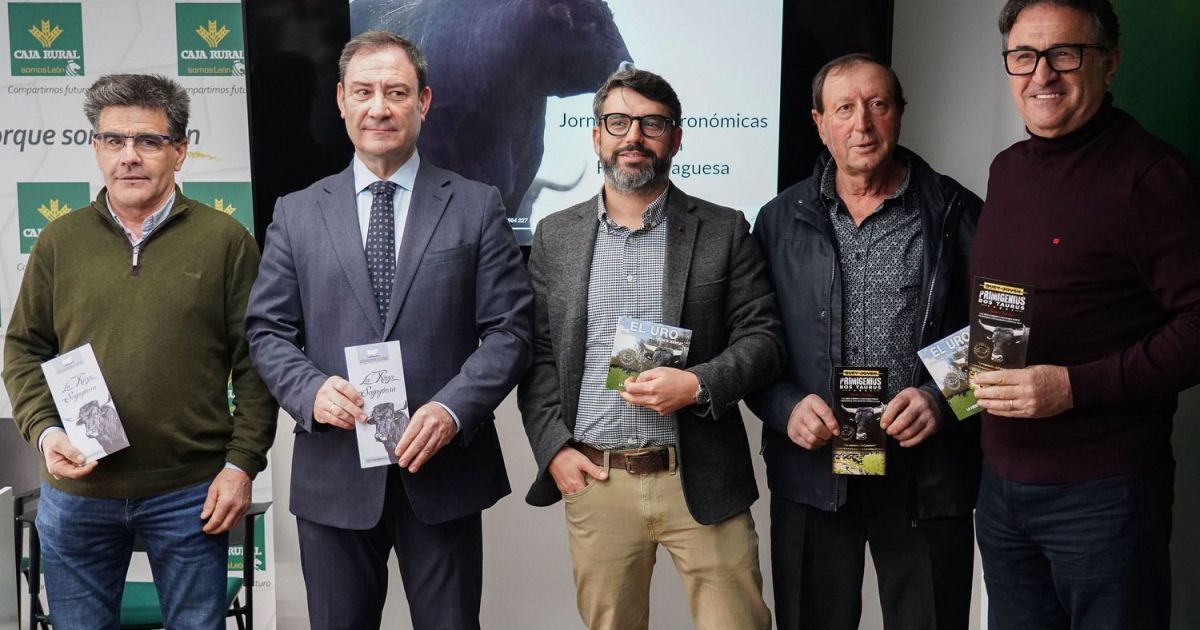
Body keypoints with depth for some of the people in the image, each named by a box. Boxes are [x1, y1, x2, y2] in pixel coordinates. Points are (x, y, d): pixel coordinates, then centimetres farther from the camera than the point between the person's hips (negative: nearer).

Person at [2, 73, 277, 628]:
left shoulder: (226, 240, -3)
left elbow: (254, 364, -3)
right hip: (76, 491, 3)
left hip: (191, 493, -2)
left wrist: (242, 463, -7)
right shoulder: (59, 241, 5)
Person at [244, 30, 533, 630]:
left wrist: (453, 408, -16)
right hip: (333, 476, 2)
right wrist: (311, 391, -12)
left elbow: (509, 327, -2)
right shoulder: (296, 214, 7)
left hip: (444, 472, -1)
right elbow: (267, 330, 7)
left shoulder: (476, 206, 2)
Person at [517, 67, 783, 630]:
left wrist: (699, 385, -16)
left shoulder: (723, 231, 3)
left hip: (701, 481, -1)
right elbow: (537, 352, 9)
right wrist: (553, 448, -2)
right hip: (594, 481, 2)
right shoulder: (556, 235, 8)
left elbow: (762, 338, 1)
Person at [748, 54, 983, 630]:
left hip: (928, 475, -1)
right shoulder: (780, 221, 7)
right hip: (811, 472, 2)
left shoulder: (956, 214, 1)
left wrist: (942, 401, -13)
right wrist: (786, 408, -10)